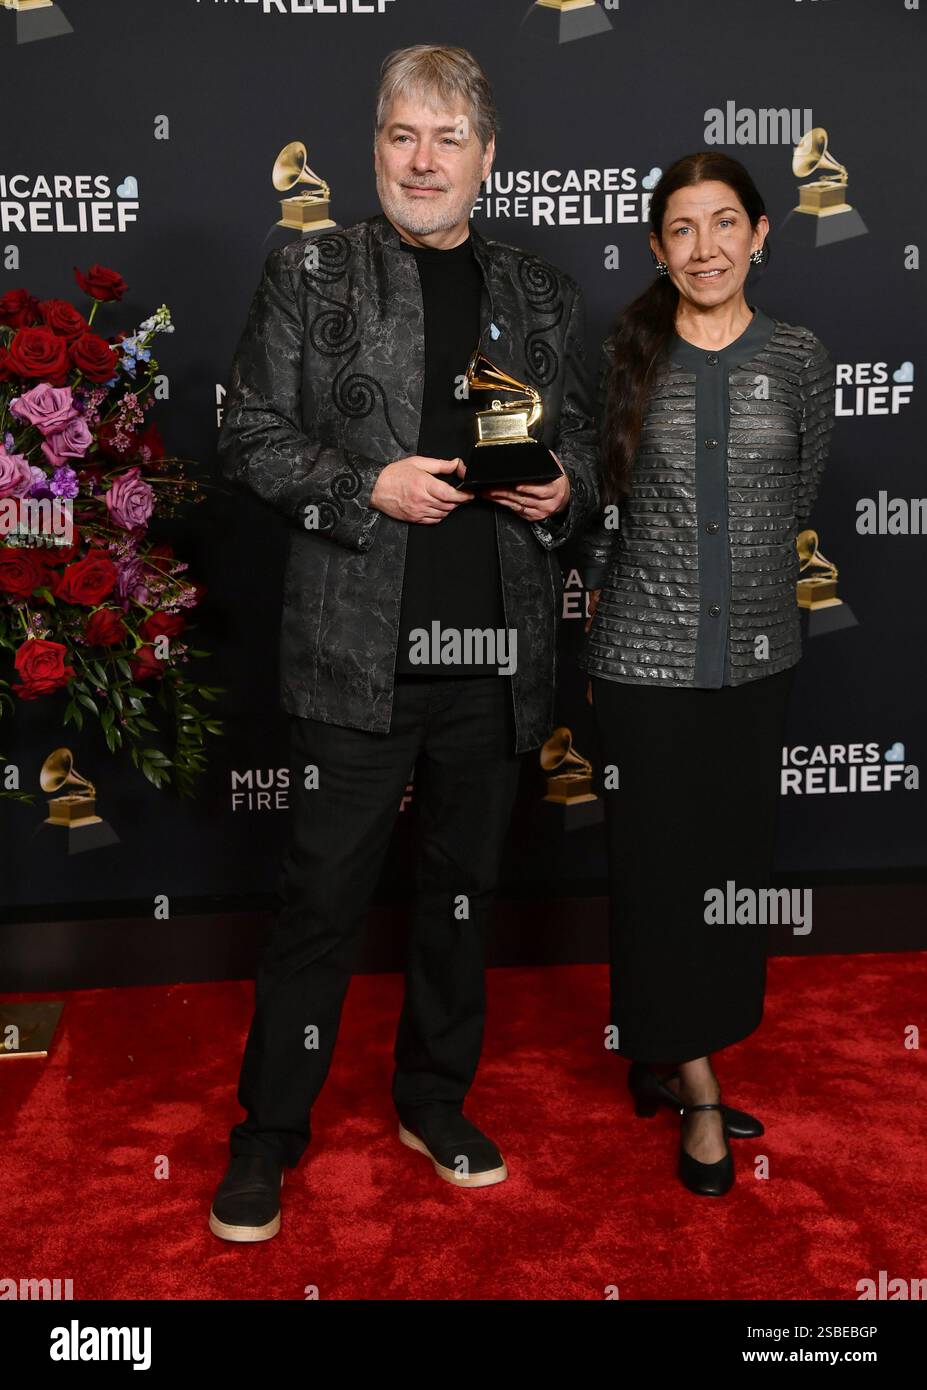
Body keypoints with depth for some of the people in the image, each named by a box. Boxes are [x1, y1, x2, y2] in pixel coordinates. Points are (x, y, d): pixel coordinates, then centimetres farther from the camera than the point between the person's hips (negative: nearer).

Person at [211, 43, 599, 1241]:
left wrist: (562, 488, -3)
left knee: (463, 886, 14)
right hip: (358, 647, -3)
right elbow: (250, 435, 0)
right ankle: (268, 1134, 20)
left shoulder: (541, 294, 13)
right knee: (323, 895, 2)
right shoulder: (309, 274, 4)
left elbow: (582, 439, 19)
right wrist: (371, 486, -14)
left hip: (498, 650, 4)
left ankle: (435, 1099, 34)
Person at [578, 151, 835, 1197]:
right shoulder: (625, 357, -1)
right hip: (644, 653, -2)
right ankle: (698, 1085, 17)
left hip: (757, 652, 3)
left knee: (734, 855, 10)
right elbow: (598, 501, 5)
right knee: (660, 858, 2)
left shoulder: (800, 359, 2)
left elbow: (799, 495, 13)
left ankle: (663, 1058, 28)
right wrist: (600, 607, 6)